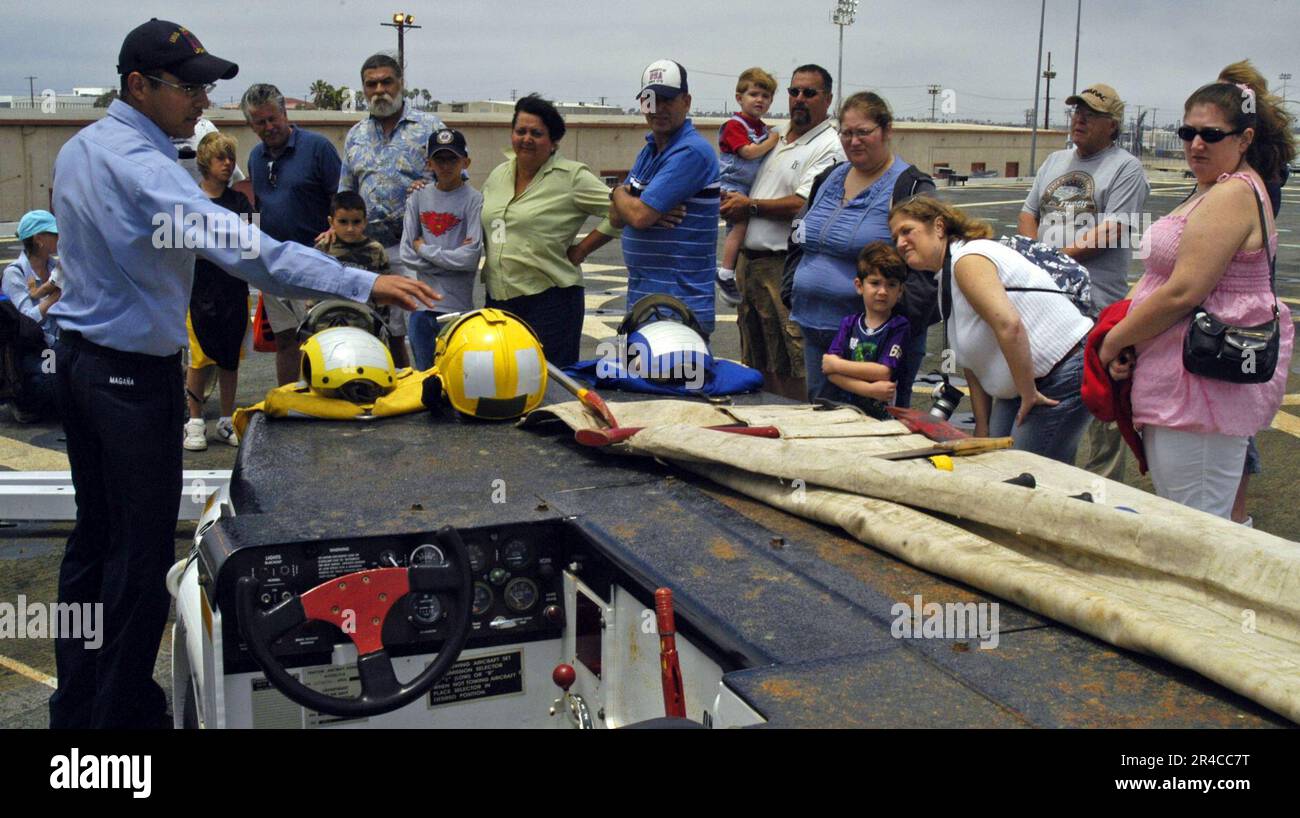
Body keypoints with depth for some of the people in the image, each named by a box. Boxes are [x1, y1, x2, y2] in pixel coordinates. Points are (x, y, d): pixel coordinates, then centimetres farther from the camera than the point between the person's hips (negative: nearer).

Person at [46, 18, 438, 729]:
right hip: (133, 376, -10)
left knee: (93, 531, 18)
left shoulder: (78, 148, 8)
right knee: (142, 551, 0)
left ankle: (75, 699, 30)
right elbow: (238, 245, -36)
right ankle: (122, 710, 12)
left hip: (78, 357, 10)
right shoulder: (139, 166, -24)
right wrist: (363, 283, -41)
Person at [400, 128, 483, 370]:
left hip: (458, 307, -4)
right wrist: (451, 260, -9)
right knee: (424, 375, 15)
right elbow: (407, 255, 0)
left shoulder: (474, 200, -6)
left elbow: (470, 259, -15)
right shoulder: (418, 198, 5)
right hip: (421, 305, 4)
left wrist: (424, 249, -6)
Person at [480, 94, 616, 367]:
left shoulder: (572, 177, -7)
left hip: (549, 299, -6)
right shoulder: (498, 174, 14)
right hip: (498, 297, 6)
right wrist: (489, 257, 14)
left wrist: (580, 250, -10)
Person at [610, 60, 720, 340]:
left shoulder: (691, 151, -15)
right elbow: (617, 216, 12)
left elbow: (640, 216, -20)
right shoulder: (649, 151, 16)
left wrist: (619, 193, 2)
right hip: (641, 296, 9)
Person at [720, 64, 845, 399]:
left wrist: (750, 206, -8)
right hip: (749, 261, 9)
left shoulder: (828, 147, -8)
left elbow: (802, 204, -19)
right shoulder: (777, 137, 17)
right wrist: (730, 202, 7)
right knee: (755, 362, 17)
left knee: (788, 368, -9)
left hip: (785, 267, -8)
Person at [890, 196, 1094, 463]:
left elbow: (1009, 325, -30)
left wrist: (1028, 393, -22)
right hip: (1028, 382, 10)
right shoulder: (945, 280, 15)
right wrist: (982, 431, 12)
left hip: (1064, 374, -10)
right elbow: (973, 361, 16)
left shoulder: (968, 259, -16)